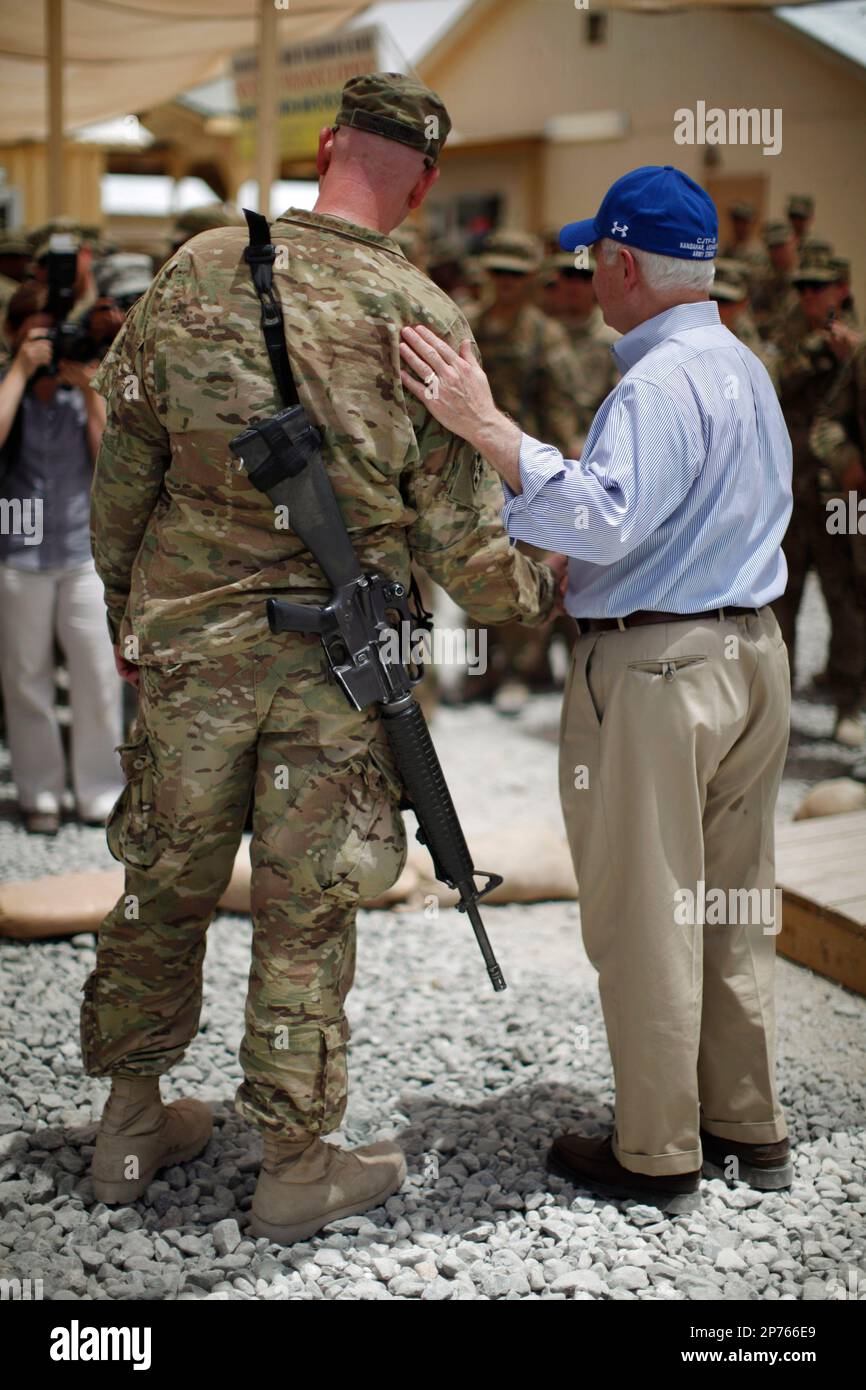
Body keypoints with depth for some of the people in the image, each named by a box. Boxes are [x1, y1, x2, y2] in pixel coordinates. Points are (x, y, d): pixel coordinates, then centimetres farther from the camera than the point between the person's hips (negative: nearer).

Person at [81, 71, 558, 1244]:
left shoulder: (200, 272, -3)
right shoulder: (425, 320, -9)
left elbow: (124, 463, 3)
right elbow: (456, 536, -6)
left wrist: (124, 606, 17)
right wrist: (539, 595, 13)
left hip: (189, 638, 2)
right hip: (334, 661, -2)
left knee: (165, 881, 16)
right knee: (305, 912, 7)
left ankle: (132, 1119, 29)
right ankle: (296, 1167, 18)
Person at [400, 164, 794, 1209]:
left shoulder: (658, 385, -18)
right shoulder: (747, 371, 13)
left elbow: (603, 518, -30)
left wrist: (486, 428, -34)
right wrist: (586, 566, 25)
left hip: (652, 670, -9)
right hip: (752, 651, 10)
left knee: (644, 918, 2)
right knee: (731, 909, 17)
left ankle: (659, 1154, 12)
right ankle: (749, 1130, 27)